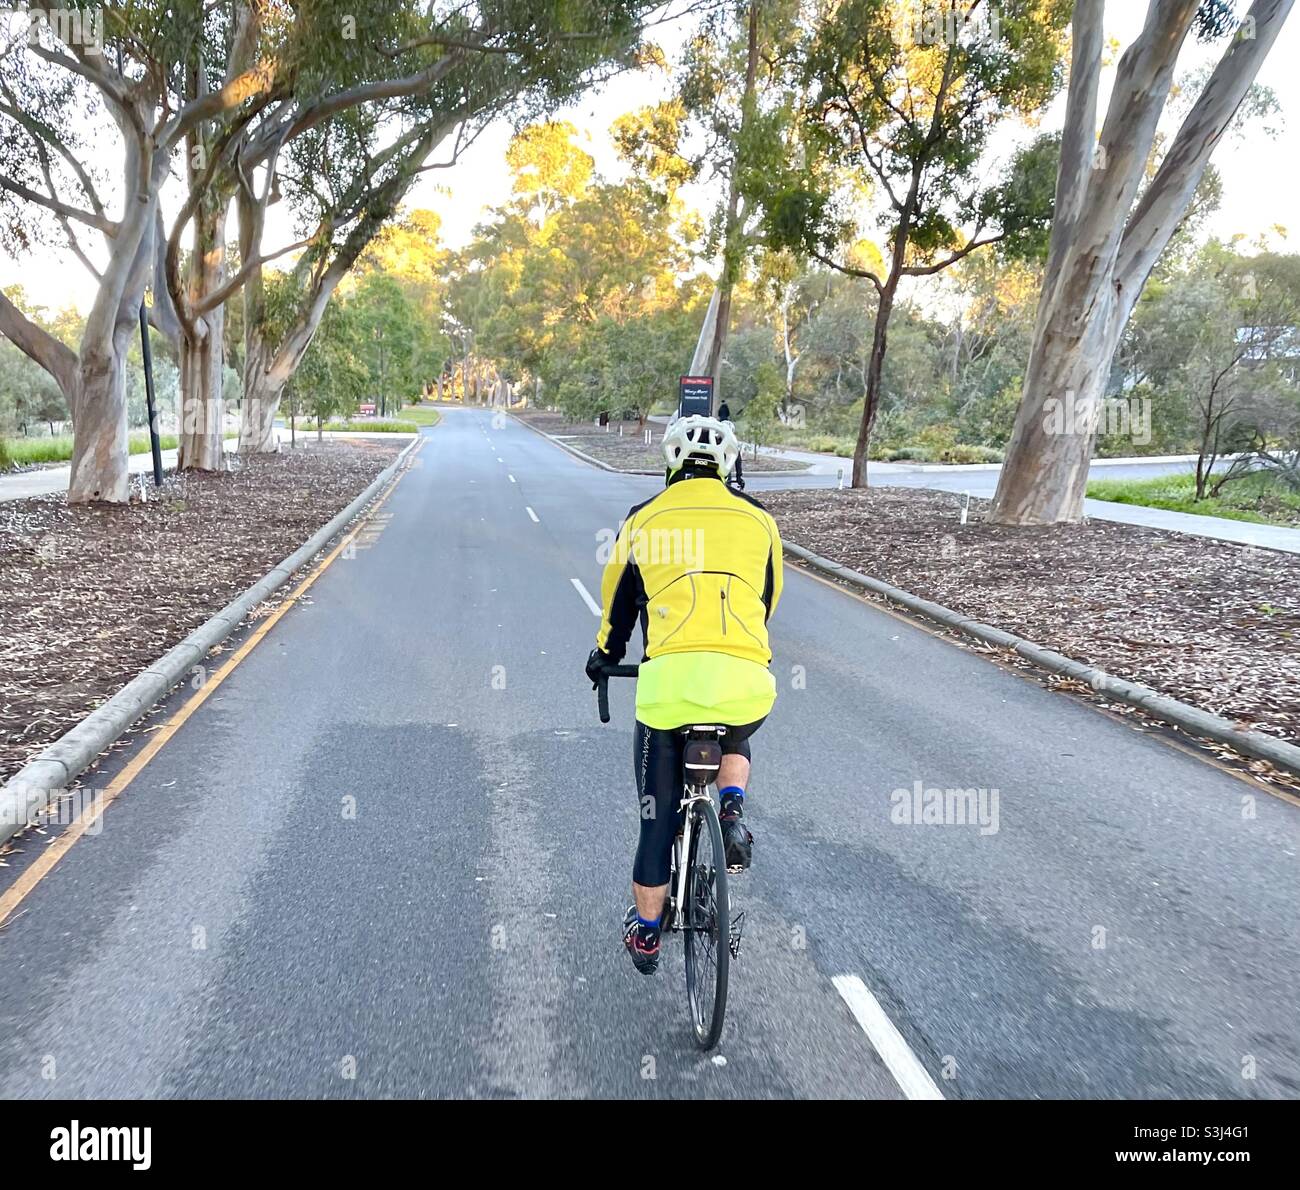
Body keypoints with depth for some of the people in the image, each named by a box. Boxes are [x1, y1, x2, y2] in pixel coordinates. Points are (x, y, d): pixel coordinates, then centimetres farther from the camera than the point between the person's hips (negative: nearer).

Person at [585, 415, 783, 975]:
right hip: (746, 678, 1)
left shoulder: (645, 519, 14)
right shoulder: (758, 519, 17)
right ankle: (732, 810, 9)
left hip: (670, 676, -1)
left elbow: (618, 601, 25)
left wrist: (605, 656, 43)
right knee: (736, 740, 37)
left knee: (659, 811, 16)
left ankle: (645, 932, 30)